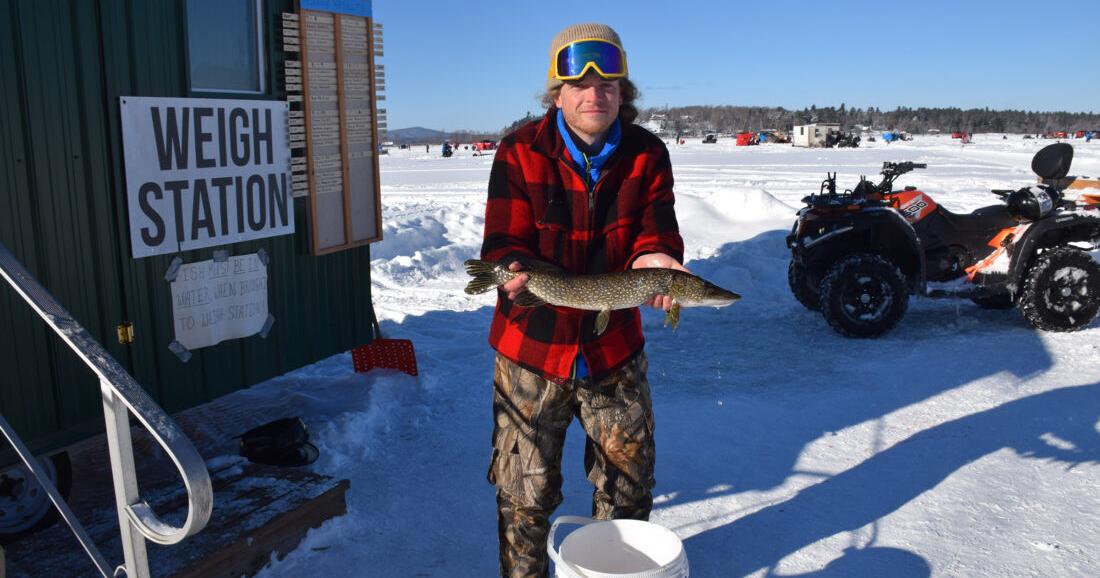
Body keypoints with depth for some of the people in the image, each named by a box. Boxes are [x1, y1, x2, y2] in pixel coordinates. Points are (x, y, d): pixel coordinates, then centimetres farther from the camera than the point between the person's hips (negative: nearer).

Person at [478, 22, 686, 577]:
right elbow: (502, 242, -12)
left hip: (614, 347, 3)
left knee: (630, 482, 18)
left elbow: (656, 229, -7)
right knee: (524, 491, 7)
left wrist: (652, 259, -30)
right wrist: (517, 271, -35)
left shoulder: (648, 154, -2)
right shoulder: (519, 152, -9)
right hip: (532, 349, -2)